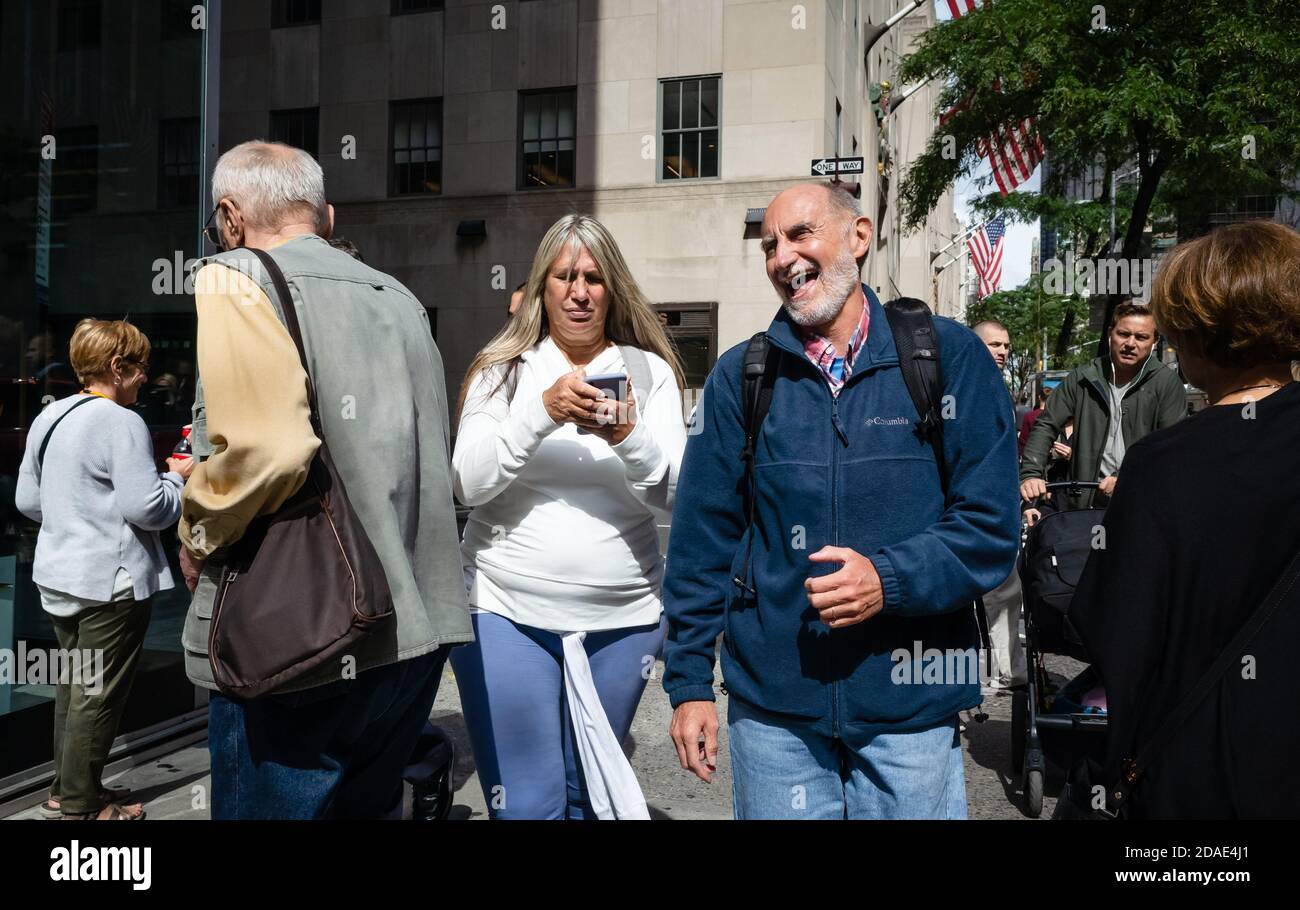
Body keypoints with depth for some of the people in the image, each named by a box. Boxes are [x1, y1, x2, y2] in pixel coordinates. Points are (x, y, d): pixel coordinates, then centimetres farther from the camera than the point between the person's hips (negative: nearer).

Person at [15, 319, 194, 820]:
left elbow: (27, 500, 13)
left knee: (73, 684, 20)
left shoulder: (49, 417, 8)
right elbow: (146, 507, -23)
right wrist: (177, 477, -6)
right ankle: (79, 805, 13)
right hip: (110, 580, -9)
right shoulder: (121, 422, -19)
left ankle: (67, 788, 31)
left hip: (59, 574, 9)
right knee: (98, 695, 2)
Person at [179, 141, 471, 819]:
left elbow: (264, 449, -22)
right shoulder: (398, 297, 13)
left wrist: (197, 535, -4)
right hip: (415, 631, 7)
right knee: (368, 807, 22)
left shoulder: (236, 280, -7)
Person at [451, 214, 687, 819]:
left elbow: (675, 496, -4)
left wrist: (630, 438, -24)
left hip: (622, 618, 1)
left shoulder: (649, 372, 3)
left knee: (590, 797, 14)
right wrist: (541, 412, -22)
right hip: (506, 614, -1)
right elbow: (469, 485, -8)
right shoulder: (502, 370, 3)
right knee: (526, 804, -1)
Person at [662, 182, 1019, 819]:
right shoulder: (739, 376, 1)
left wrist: (890, 580, -20)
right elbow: (702, 540, 3)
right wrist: (689, 682, 2)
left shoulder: (950, 357, -3)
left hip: (911, 703, -1)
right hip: (770, 703, 1)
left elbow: (990, 528, -4)